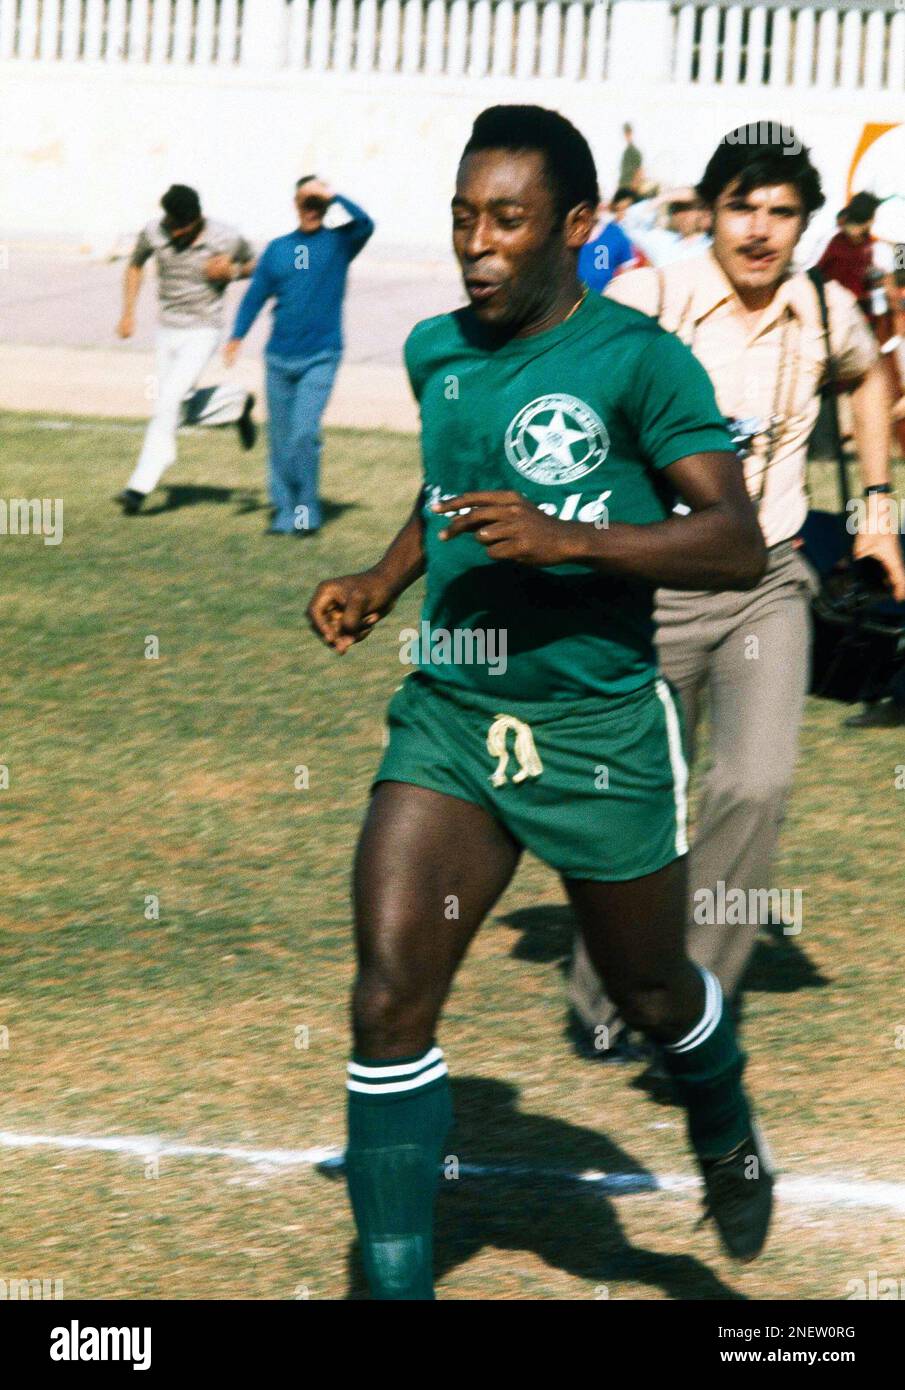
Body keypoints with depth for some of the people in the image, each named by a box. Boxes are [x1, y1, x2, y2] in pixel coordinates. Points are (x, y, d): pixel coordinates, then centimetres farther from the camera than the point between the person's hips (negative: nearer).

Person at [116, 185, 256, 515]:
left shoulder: (227, 239, -16)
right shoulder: (154, 233, -9)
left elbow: (253, 265, 5)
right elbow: (135, 265, 12)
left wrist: (231, 271, -17)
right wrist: (128, 313, 5)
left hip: (201, 335, -5)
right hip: (167, 333, 5)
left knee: (167, 404, -14)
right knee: (178, 410, 11)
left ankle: (140, 486, -11)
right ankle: (237, 402, 35)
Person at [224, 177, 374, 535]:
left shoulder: (338, 242, 2)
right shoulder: (278, 249, 11)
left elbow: (364, 224, -18)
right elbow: (256, 294, 11)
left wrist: (331, 196, -24)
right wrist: (237, 336, -1)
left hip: (320, 357, -4)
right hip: (279, 357, 4)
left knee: (304, 433, -15)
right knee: (280, 437, 7)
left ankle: (307, 512, -5)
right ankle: (284, 512, 16)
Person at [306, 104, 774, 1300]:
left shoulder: (636, 359, -11)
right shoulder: (436, 352, 8)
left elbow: (739, 546, -17)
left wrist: (568, 539, -28)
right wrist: (381, 584, 12)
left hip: (597, 727, -4)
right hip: (448, 713, 4)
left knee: (650, 991, 17)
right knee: (389, 1004, -11)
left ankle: (727, 1136, 50)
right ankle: (396, 1286, -6)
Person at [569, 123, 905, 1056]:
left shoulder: (825, 312, 2)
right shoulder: (650, 301, -10)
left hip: (768, 586, 2)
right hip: (659, 586, -2)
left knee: (758, 784, -19)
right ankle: (604, 999, 29)